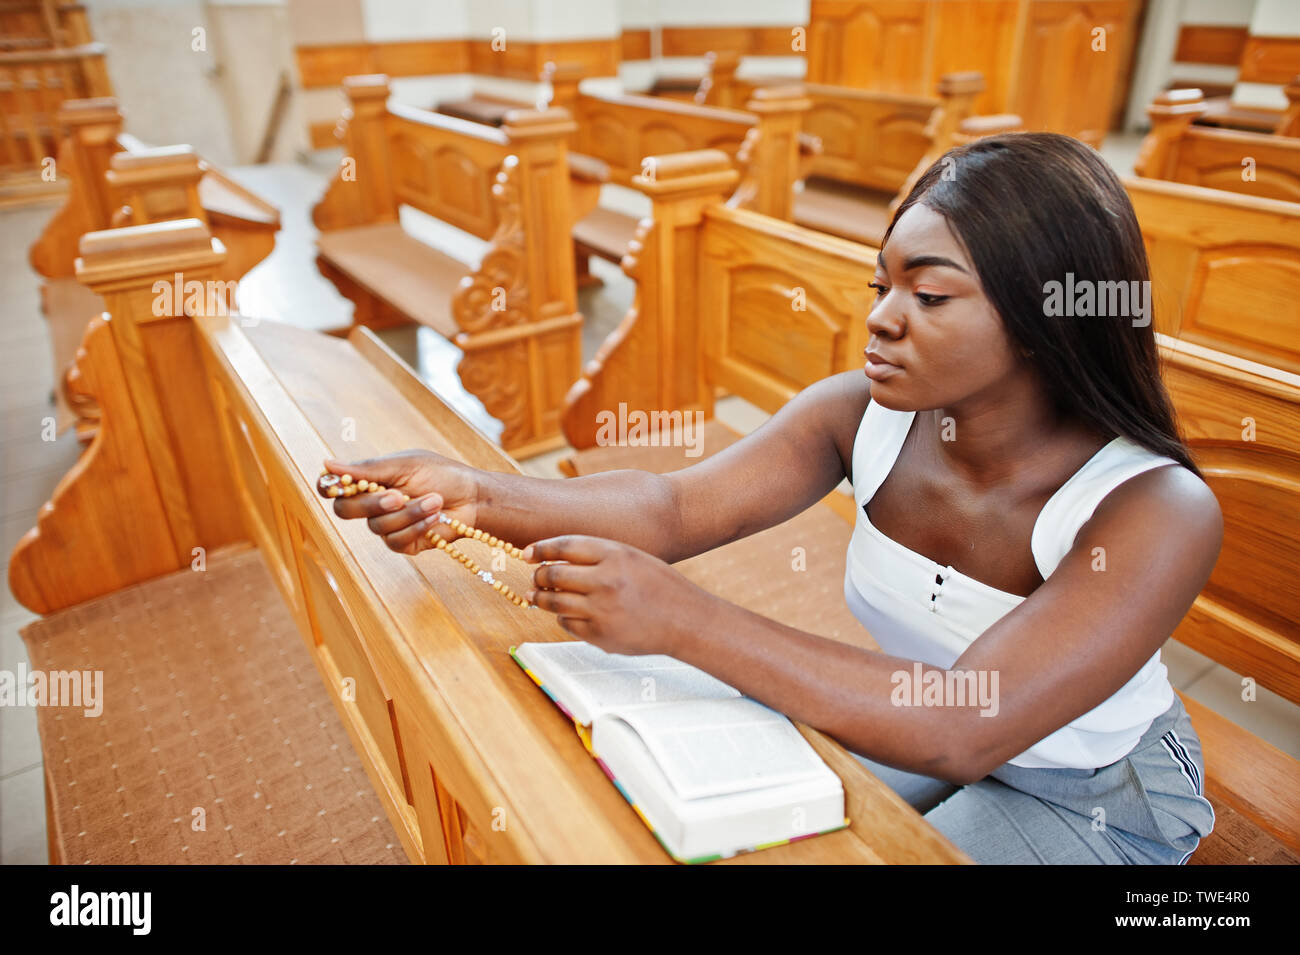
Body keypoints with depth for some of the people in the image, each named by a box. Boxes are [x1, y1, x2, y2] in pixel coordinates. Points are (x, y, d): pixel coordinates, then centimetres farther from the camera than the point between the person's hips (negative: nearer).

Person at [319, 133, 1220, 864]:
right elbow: (673, 507, -24)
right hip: (921, 726, 3)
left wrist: (683, 619, -51)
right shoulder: (862, 415, -19)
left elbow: (963, 731, -42)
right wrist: (476, 493, -40)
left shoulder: (1159, 512, -32)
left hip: (1096, 795, -2)